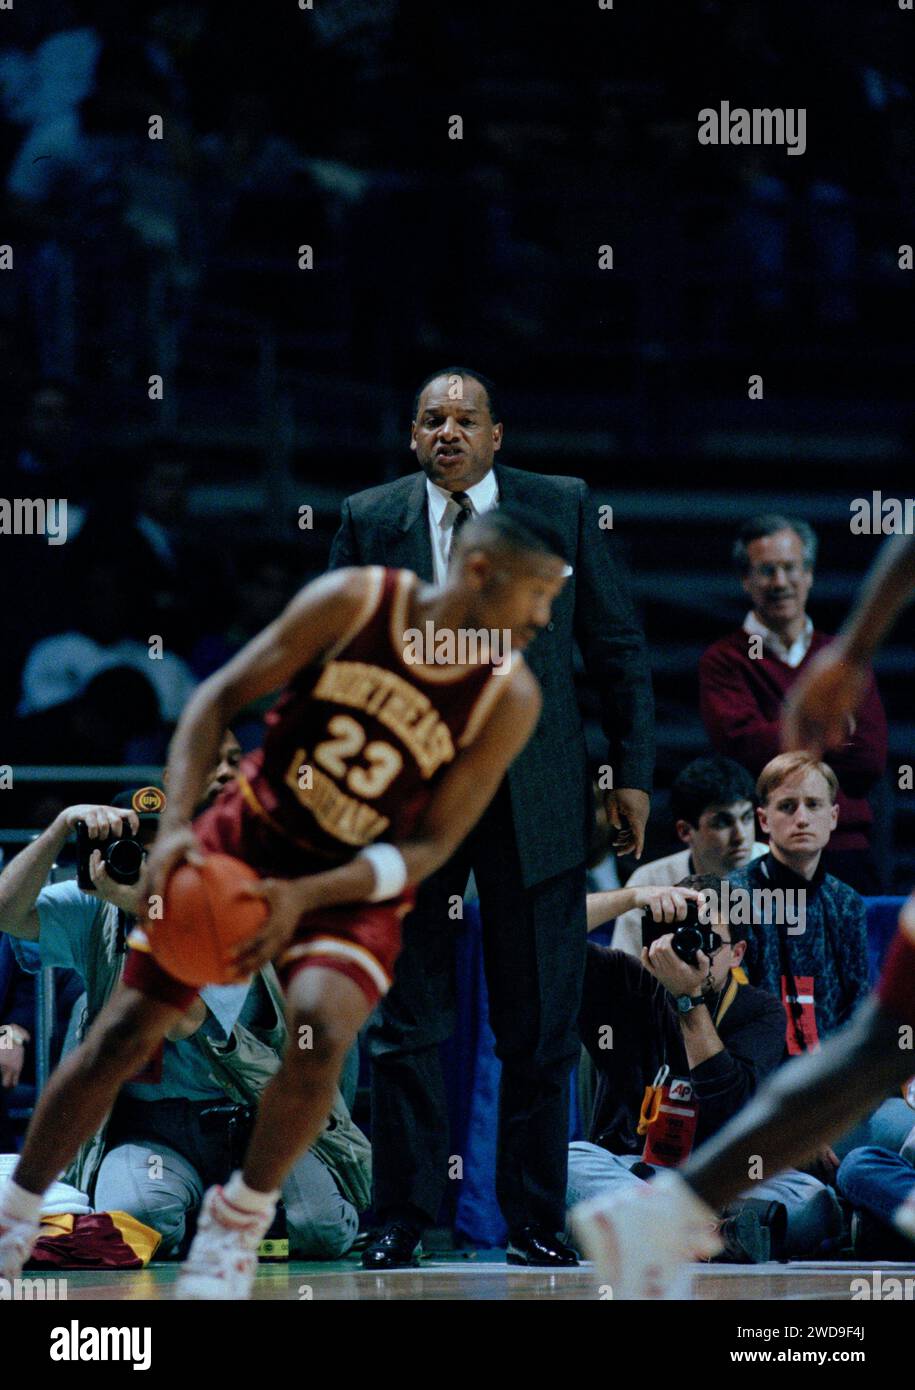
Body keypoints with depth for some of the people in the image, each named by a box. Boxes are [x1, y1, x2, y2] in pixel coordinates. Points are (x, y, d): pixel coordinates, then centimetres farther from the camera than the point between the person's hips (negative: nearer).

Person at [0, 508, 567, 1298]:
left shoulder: (509, 698, -16)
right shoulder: (354, 603, -16)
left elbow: (431, 847, -13)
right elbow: (220, 698, -8)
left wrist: (305, 897, -25)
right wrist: (176, 826, -19)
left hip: (358, 890, -1)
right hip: (246, 842, 1)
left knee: (320, 1030, -29)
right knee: (123, 1036, -3)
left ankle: (242, 1217, -5)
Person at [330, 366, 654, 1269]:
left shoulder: (563, 509, 3)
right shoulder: (369, 520, 5)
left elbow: (617, 647, 6)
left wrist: (632, 772, 2)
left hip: (534, 798, 0)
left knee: (539, 1029, 3)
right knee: (407, 1025, 2)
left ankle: (533, 1223, 11)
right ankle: (402, 1221, 10)